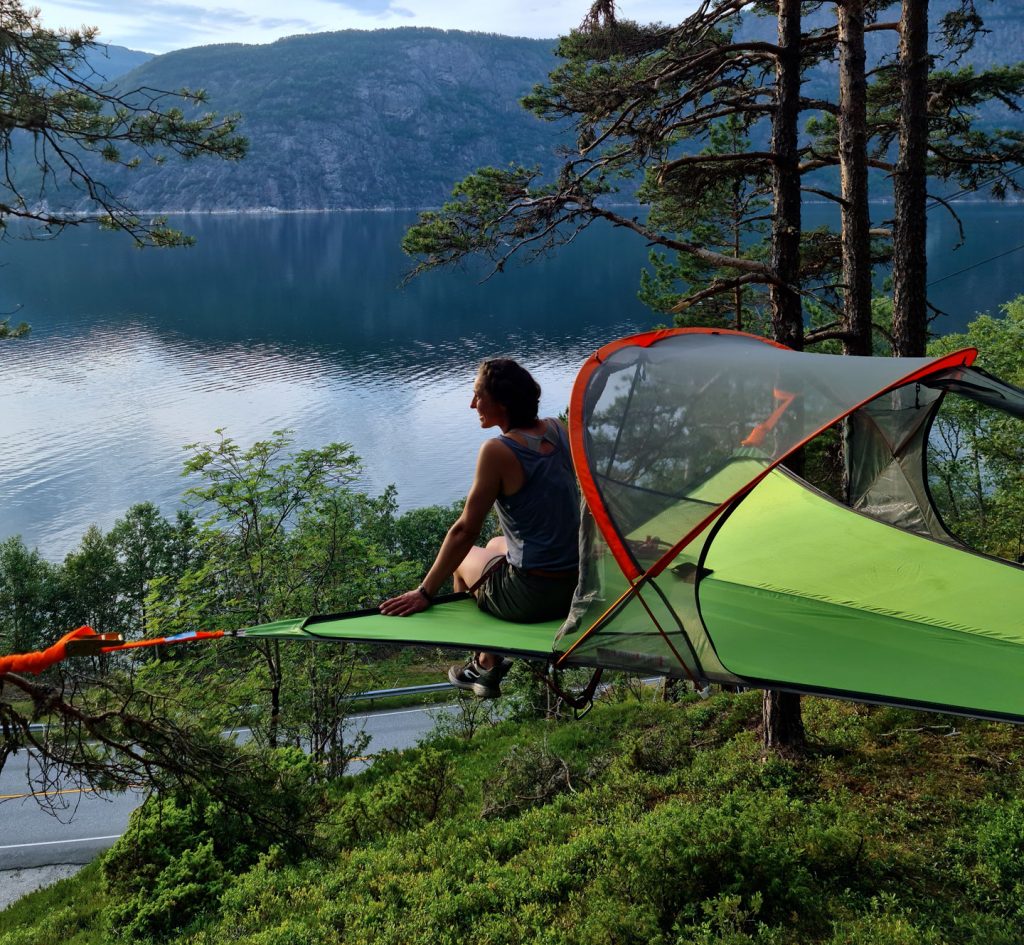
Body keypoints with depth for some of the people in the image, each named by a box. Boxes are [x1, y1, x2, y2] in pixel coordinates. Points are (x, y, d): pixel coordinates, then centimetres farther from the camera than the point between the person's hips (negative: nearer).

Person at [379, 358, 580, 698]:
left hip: (533, 596, -7)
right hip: (580, 583, 7)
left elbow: (465, 531, -13)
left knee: (465, 558, 25)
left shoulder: (498, 451, -18)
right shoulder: (558, 431, 1)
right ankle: (489, 660, 38)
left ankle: (485, 665, 33)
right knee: (496, 545, 34)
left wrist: (425, 592, -5)